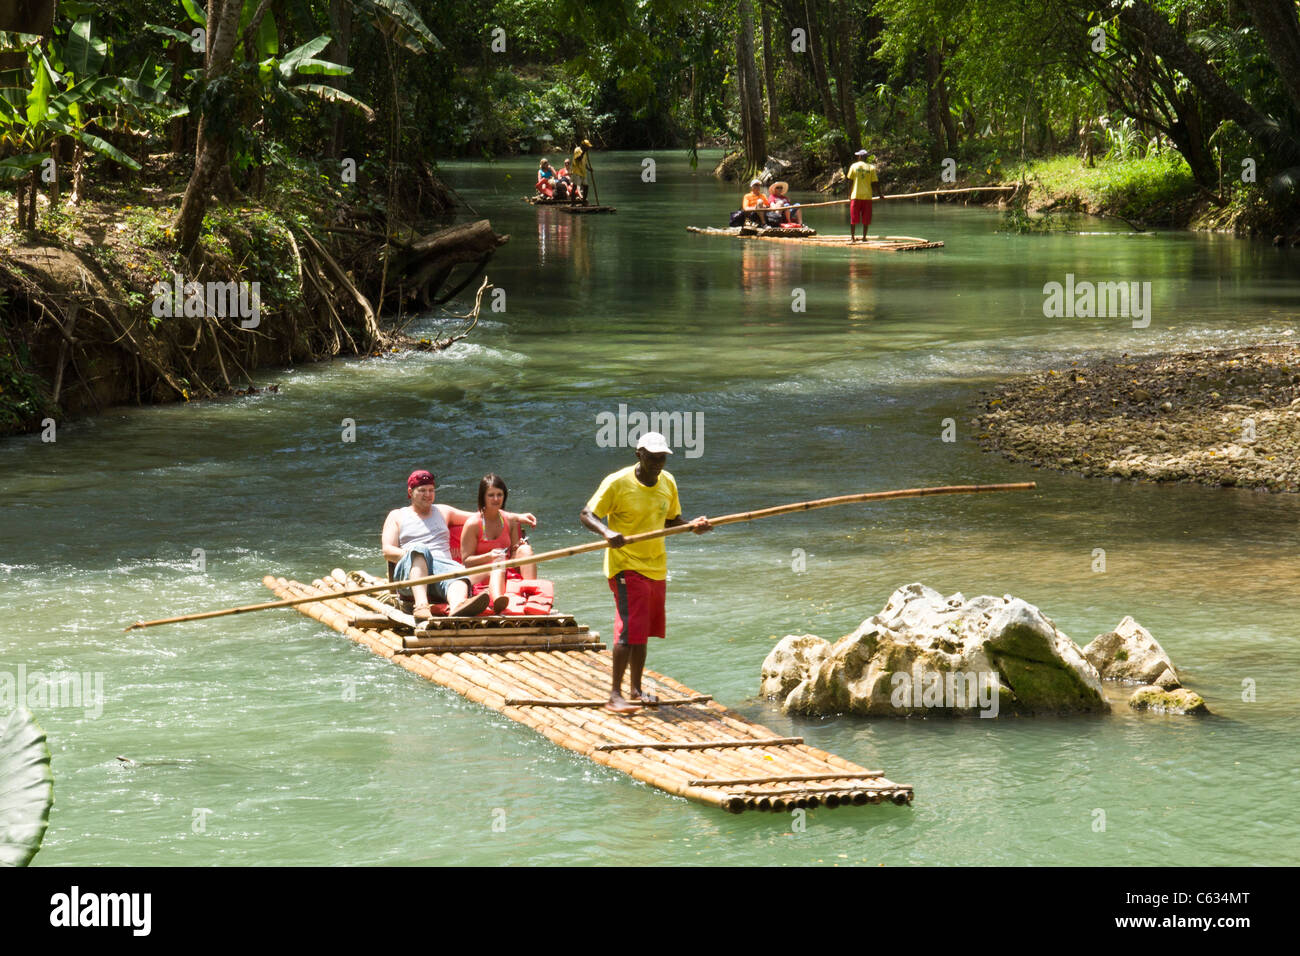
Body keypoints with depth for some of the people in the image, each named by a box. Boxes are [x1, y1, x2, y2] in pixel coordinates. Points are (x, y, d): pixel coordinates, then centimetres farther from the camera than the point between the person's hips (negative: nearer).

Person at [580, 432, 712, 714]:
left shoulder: (667, 483, 6)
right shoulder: (618, 483, -12)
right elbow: (586, 515, -13)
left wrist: (692, 525, -2)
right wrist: (607, 532, -33)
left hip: (656, 567, 7)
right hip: (626, 566, -7)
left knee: (643, 630, 13)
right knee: (629, 629, -14)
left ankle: (636, 690, 25)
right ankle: (615, 695, -12)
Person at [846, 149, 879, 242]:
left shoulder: (854, 166, 0)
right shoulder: (871, 168, 2)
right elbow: (874, 183, 0)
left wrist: (849, 194, 10)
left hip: (855, 196, -1)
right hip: (867, 196, 1)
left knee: (853, 218, 5)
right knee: (866, 219, 6)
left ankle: (852, 237, 5)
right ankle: (864, 237, 5)